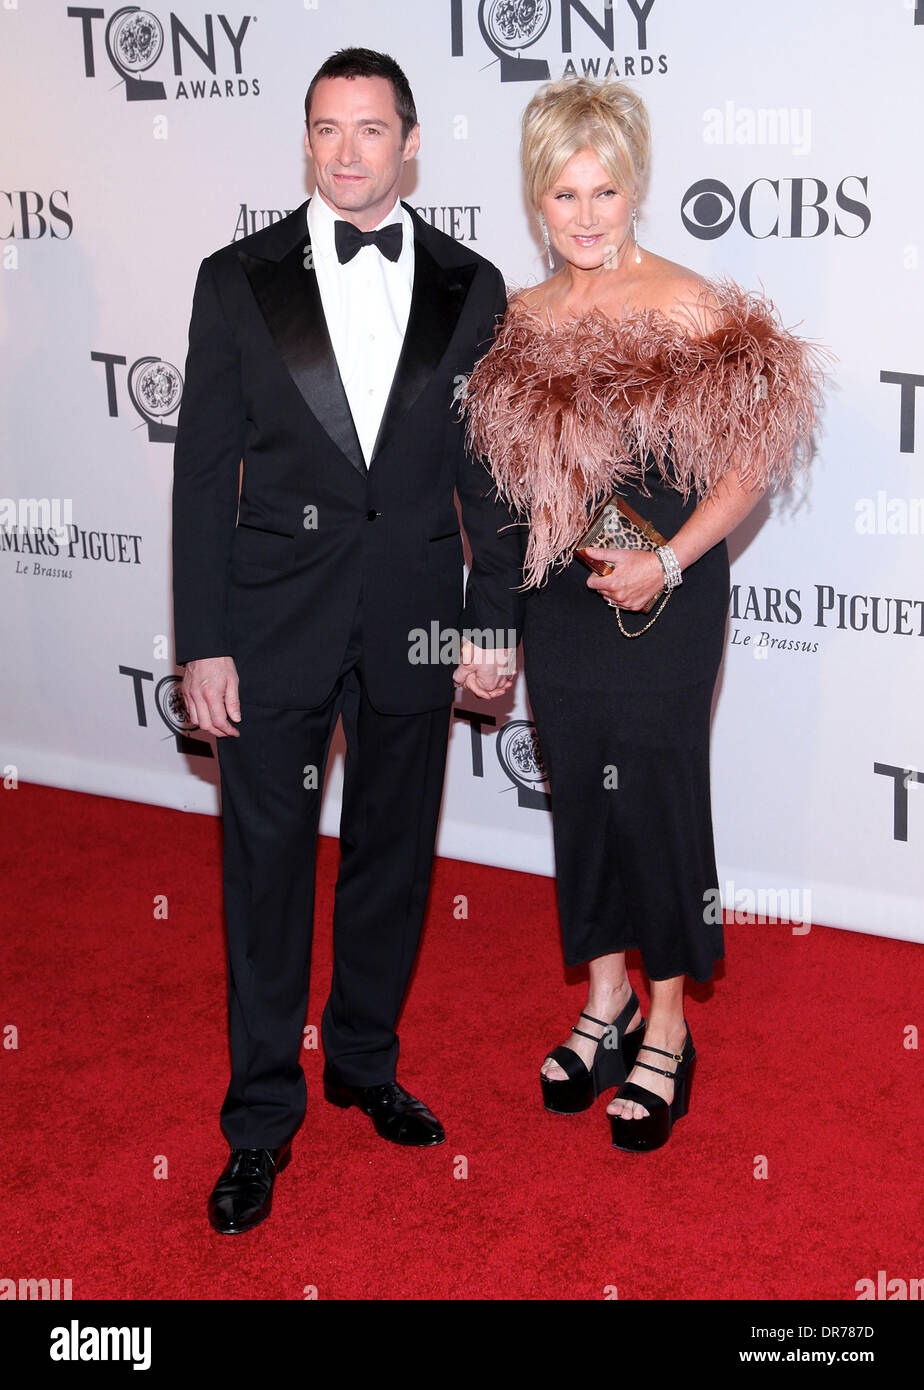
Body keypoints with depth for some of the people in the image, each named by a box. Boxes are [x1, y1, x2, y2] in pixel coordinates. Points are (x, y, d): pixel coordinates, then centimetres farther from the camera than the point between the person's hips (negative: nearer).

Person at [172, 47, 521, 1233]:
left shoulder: (469, 288, 4)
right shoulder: (239, 280, 0)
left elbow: (490, 465, 6)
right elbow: (204, 468, -2)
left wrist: (496, 619, 0)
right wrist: (202, 643, -7)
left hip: (415, 621, 2)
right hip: (275, 617, -1)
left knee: (393, 853, 13)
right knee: (266, 863, 4)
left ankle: (365, 1060, 34)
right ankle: (262, 1116, 19)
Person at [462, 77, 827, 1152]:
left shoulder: (685, 306, -11)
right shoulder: (523, 317, 6)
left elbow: (747, 470, -12)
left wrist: (664, 563, -21)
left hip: (662, 601, -5)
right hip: (558, 598, 6)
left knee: (657, 797, 2)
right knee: (577, 793, 13)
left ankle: (666, 1026, 20)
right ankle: (605, 999, 31)